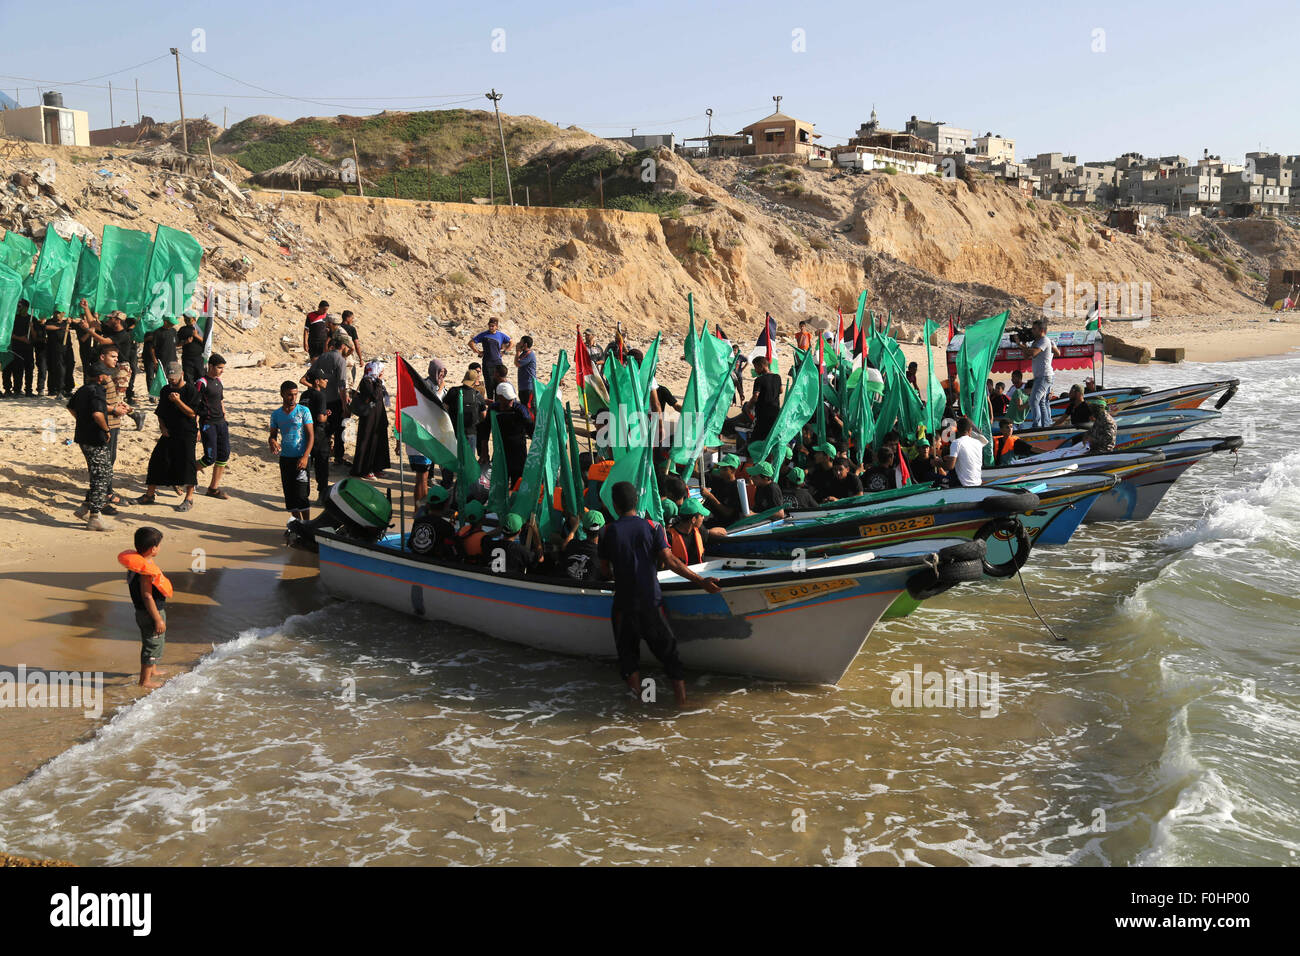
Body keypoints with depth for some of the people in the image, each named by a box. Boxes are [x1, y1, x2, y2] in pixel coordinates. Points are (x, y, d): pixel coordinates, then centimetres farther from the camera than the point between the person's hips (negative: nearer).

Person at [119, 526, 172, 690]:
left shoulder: (138, 563, 4)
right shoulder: (145, 570, -27)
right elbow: (147, 596, -26)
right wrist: (158, 619, -21)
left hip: (143, 613, 10)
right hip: (151, 614, -10)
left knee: (158, 642, 27)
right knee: (152, 645, 3)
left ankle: (152, 670, 45)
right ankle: (145, 681, 13)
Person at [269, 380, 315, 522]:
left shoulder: (303, 411, -3)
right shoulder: (276, 414, 8)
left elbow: (311, 435, -6)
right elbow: (273, 435, 15)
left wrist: (305, 457, -16)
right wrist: (272, 442, -11)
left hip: (301, 458, -4)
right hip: (285, 458, 4)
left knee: (302, 495, -9)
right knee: (290, 495, 7)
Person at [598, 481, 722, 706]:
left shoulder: (608, 532, -2)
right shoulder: (652, 527, -3)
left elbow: (604, 571, 5)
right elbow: (669, 560, -12)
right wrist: (701, 581, -12)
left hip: (623, 605, 0)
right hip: (652, 602, 0)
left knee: (628, 653, 15)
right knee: (668, 650, 10)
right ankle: (681, 700, 8)